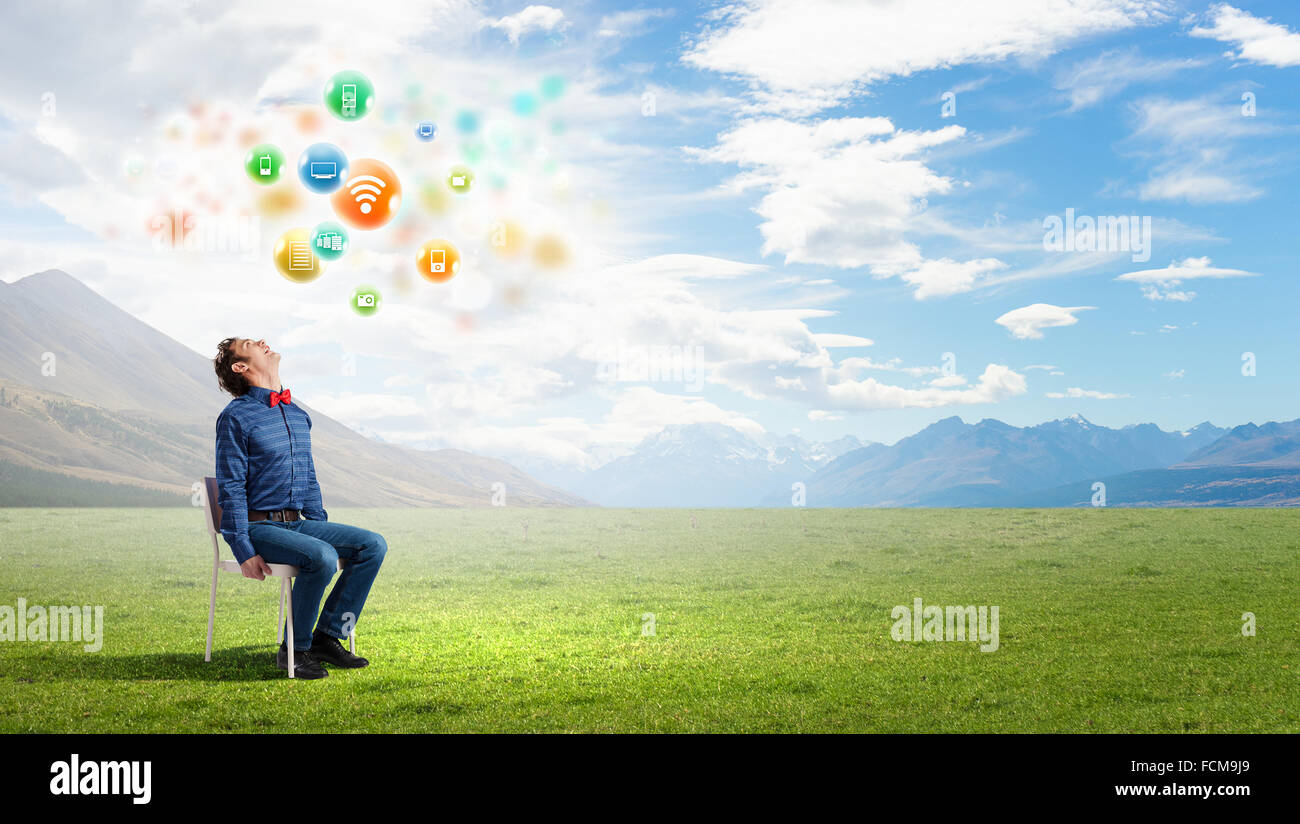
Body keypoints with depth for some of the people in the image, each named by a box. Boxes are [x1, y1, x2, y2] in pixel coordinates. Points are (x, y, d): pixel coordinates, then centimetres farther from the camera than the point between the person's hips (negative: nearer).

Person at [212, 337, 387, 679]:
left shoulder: (298, 415, 15)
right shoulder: (235, 417, -7)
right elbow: (231, 490, -10)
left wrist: (325, 531, 15)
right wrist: (245, 553, -16)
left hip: (298, 522, 7)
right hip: (258, 527, -7)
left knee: (373, 545, -10)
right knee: (323, 558, -31)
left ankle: (327, 637, -5)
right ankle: (294, 649, -13)